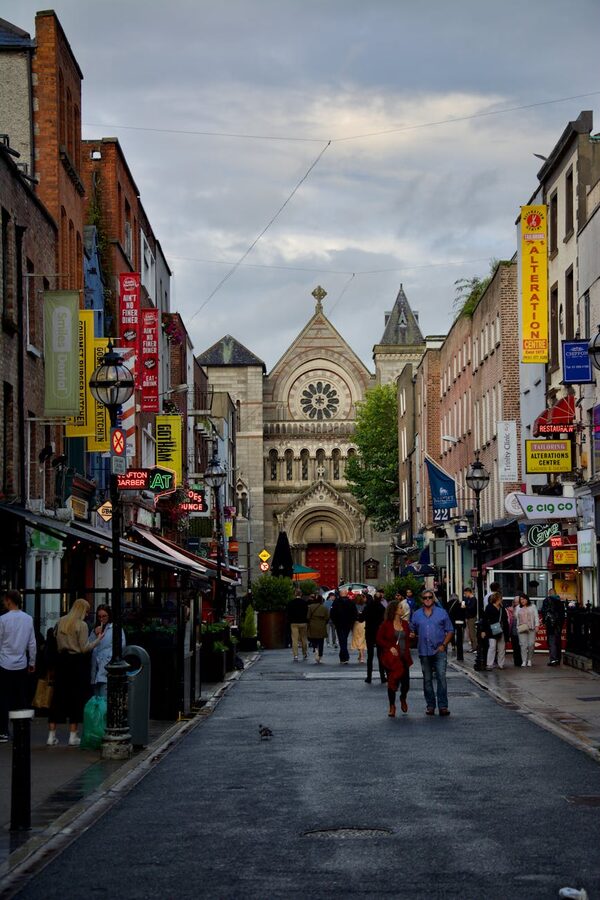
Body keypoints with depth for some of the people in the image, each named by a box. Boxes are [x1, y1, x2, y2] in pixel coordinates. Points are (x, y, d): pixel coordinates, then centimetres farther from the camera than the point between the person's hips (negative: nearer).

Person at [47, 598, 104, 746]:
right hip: (77, 662, -5)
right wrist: (98, 639, -1)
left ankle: (51, 735, 7)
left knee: (58, 696, 8)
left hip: (62, 660, 5)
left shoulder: (61, 622, 6)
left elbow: (58, 643, 14)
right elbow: (85, 648, -12)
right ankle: (73, 736, 4)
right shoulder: (81, 625, -11)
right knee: (76, 697, 3)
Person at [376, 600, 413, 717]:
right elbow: (379, 639, -3)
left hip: (404, 657, 4)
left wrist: (407, 650, 4)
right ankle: (392, 706, 14)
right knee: (393, 681, -1)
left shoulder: (404, 623, 10)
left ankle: (403, 698, 33)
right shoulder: (386, 624, -5)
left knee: (406, 682, 1)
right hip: (391, 658, -4)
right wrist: (390, 647, -13)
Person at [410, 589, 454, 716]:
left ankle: (443, 706, -10)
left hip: (439, 651, -2)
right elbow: (412, 631, 16)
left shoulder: (442, 613, 5)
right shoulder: (416, 615, 10)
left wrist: (444, 645, -6)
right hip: (424, 652, 2)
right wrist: (411, 635, -8)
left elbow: (450, 631, 6)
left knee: (441, 677, -11)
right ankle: (430, 705, 15)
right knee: (427, 679, 7)